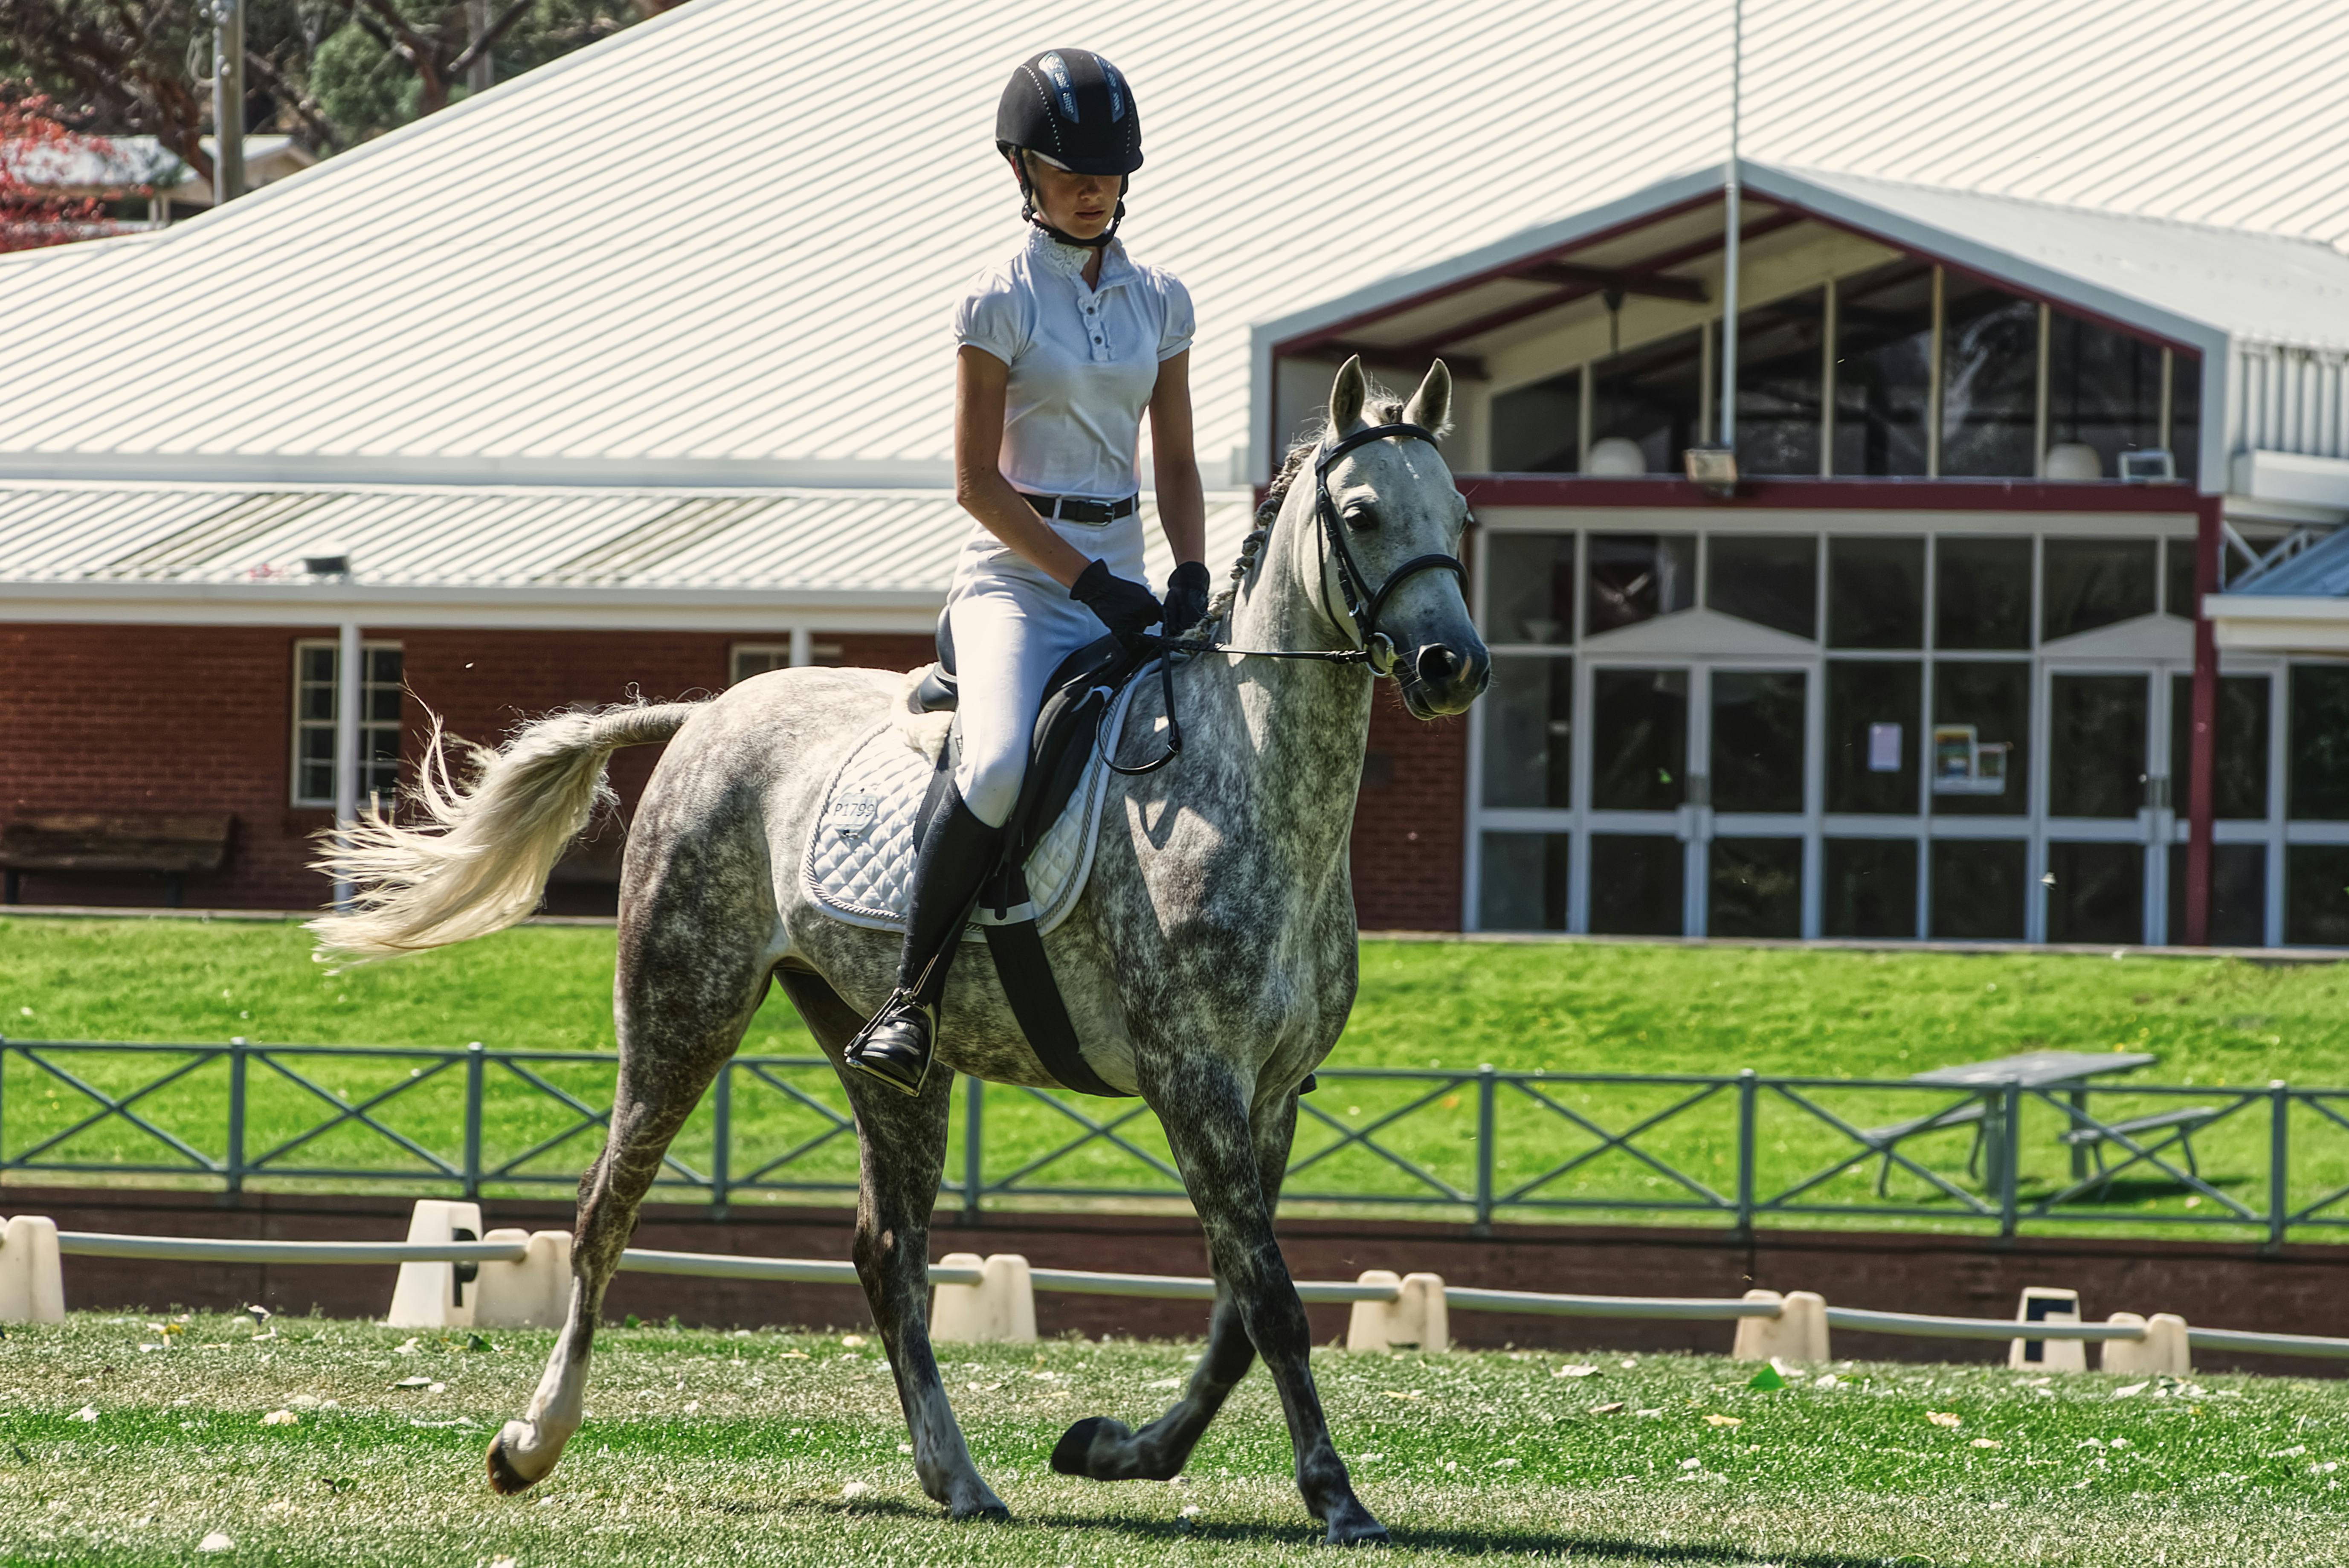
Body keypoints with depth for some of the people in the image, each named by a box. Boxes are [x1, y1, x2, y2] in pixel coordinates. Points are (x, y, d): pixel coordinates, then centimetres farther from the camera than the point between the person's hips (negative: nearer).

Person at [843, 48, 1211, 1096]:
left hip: (1122, 584, 6)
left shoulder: (1160, 302, 11)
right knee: (1002, 769, -31)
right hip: (1018, 577, -6)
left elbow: (1175, 464, 14)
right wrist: (1089, 582, -14)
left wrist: (1190, 581, -3)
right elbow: (978, 481, -7)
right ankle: (911, 1000, -24)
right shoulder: (1000, 303, -4)